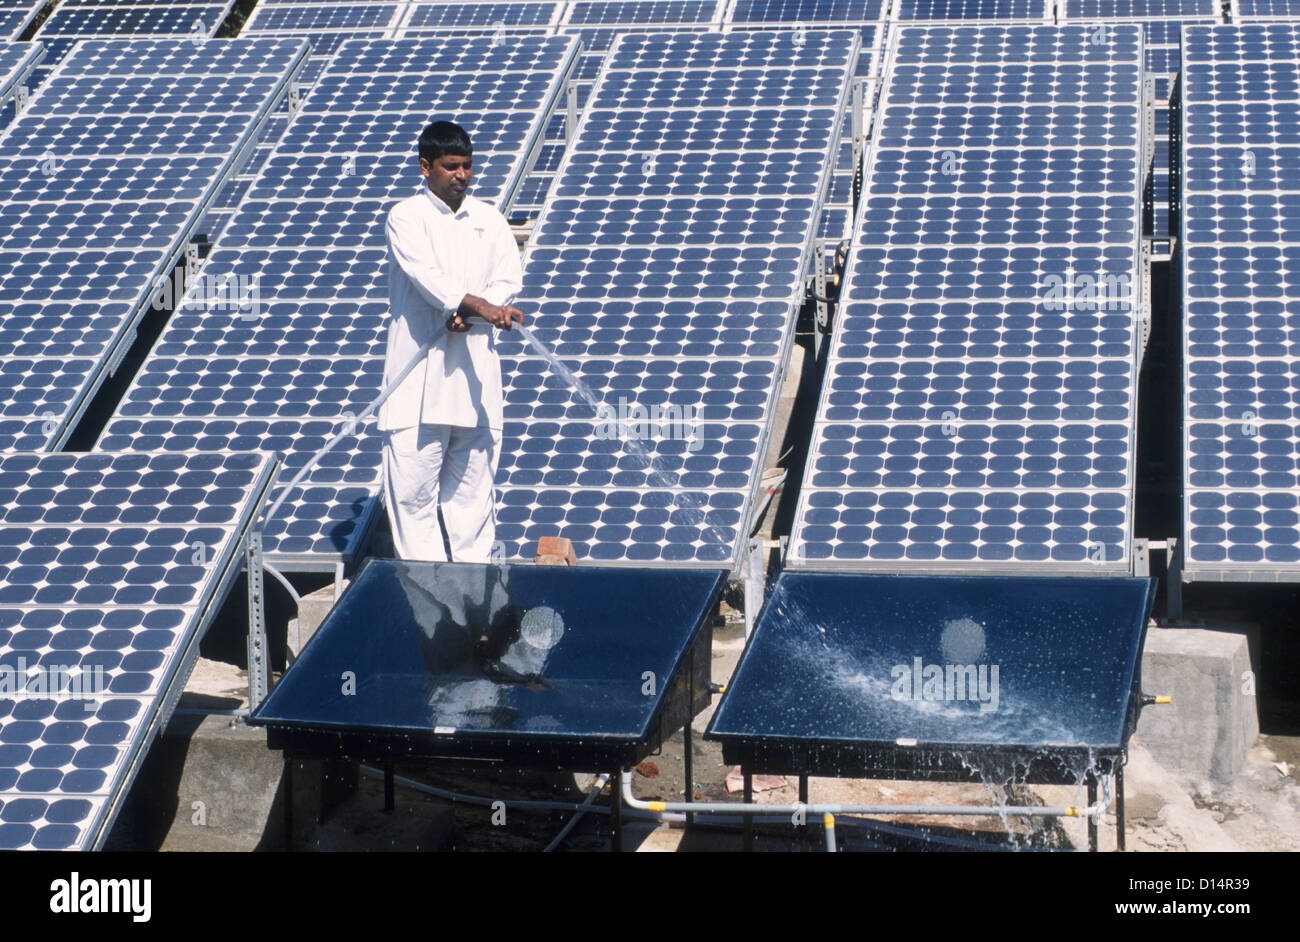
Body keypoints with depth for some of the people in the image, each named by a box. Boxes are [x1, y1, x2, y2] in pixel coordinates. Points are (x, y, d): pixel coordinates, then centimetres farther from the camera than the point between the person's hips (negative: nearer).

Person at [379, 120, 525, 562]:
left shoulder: (488, 219, 12)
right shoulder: (405, 217, -1)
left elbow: (510, 279, 5)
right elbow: (425, 275, -17)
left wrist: (468, 316, -13)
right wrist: (480, 305, -31)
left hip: (475, 366, 3)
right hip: (419, 367, -3)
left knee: (473, 478, 6)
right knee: (412, 480, -5)